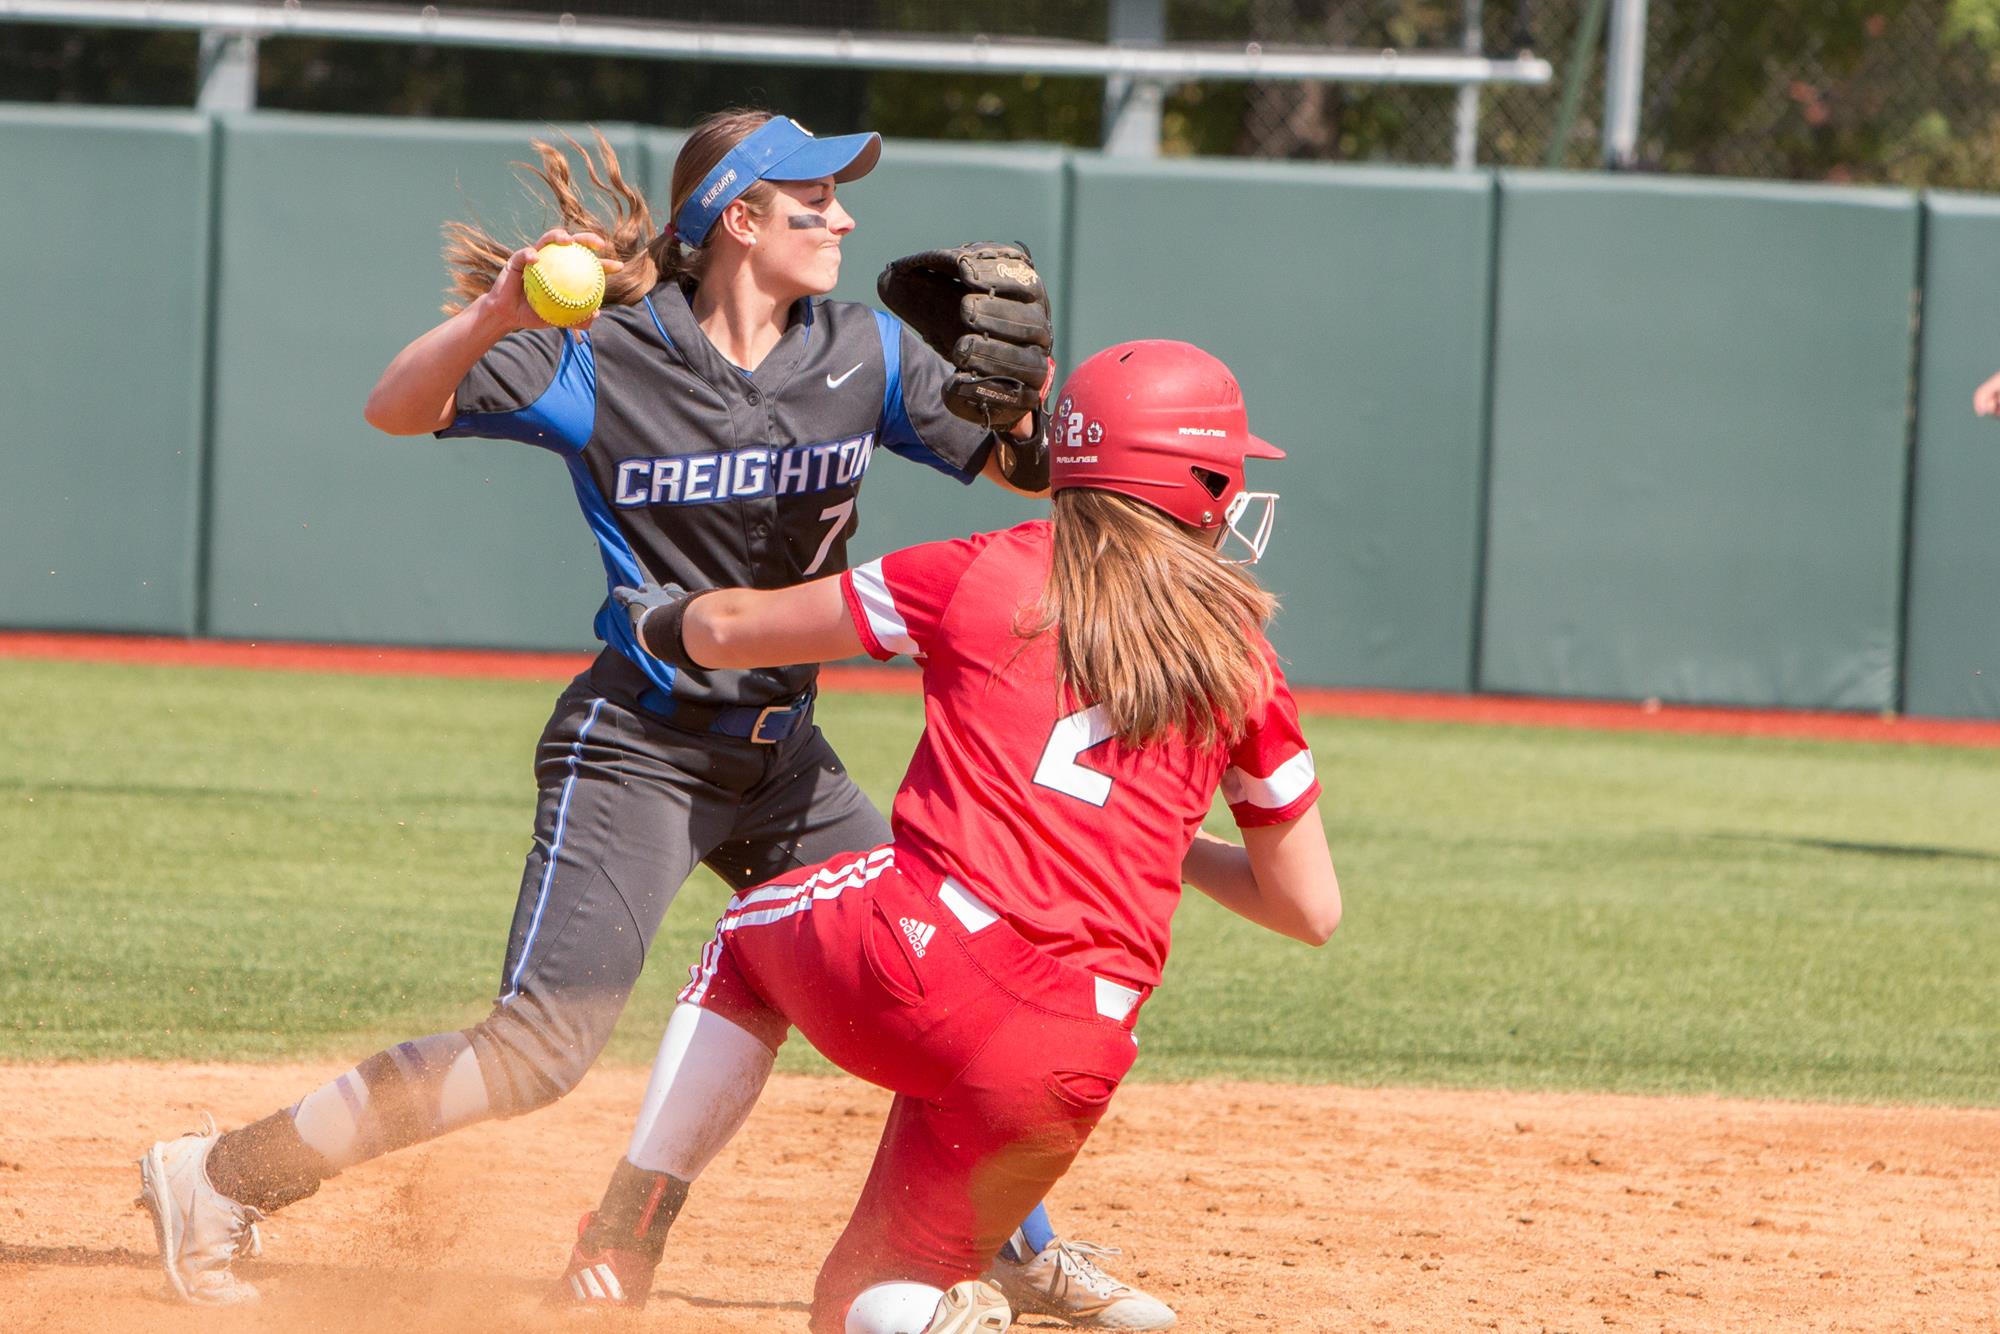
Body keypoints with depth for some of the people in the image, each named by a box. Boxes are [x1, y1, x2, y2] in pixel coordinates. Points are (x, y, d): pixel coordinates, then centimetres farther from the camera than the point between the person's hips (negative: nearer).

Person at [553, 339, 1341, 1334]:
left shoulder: (986, 576, 9)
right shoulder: (1240, 665, 11)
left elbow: (727, 630, 20)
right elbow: (1311, 910, 17)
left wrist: (664, 618, 44)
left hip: (912, 954, -1)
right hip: (1068, 1063, 1)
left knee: (753, 929, 35)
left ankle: (620, 1250, 20)